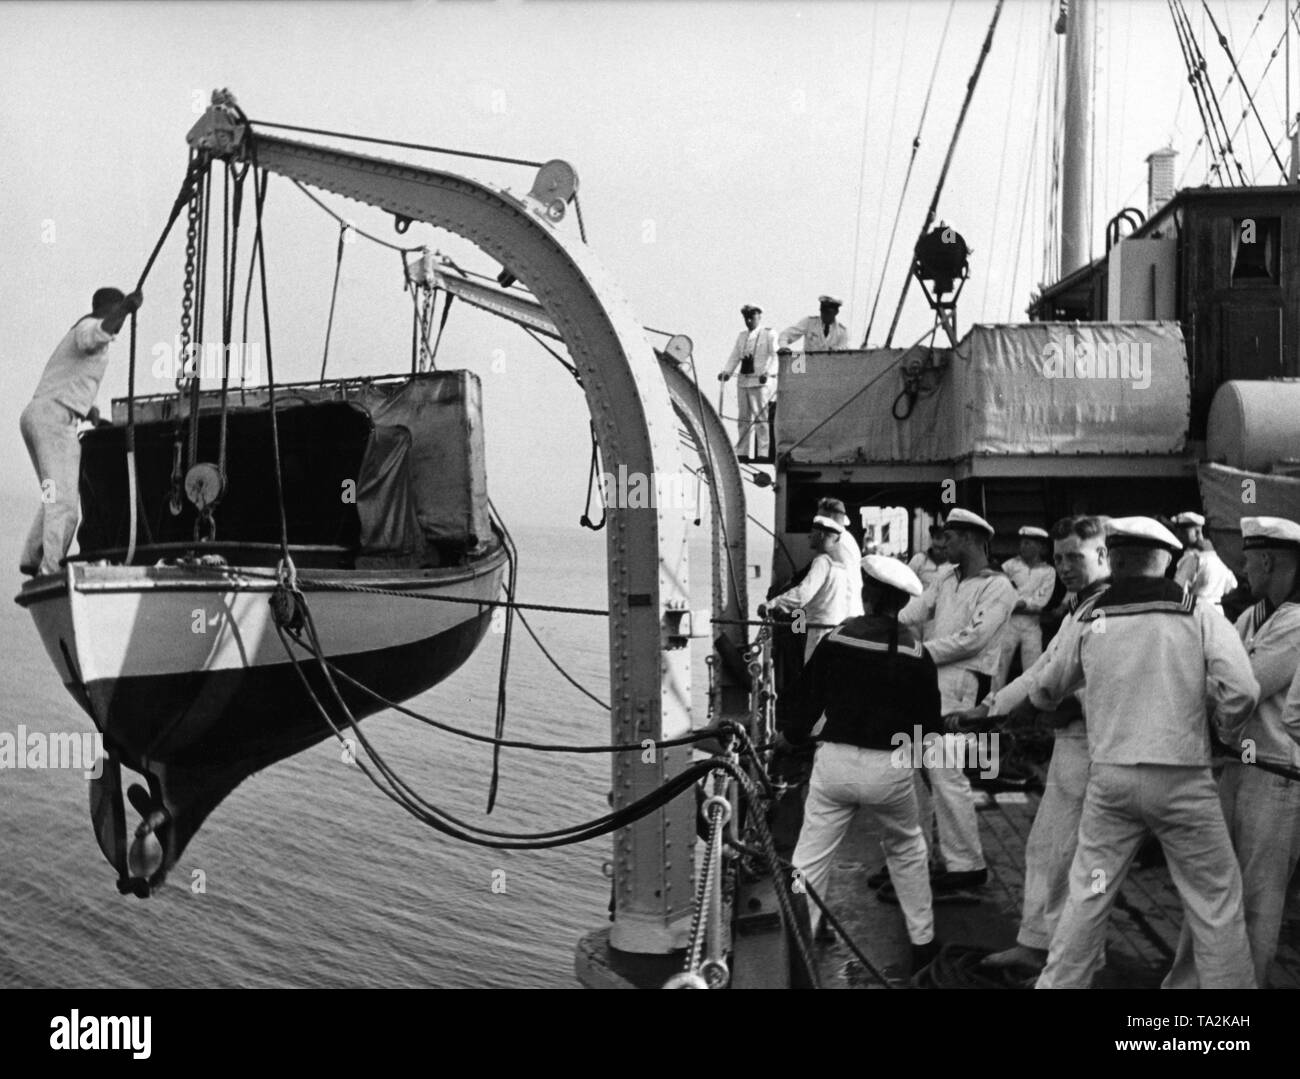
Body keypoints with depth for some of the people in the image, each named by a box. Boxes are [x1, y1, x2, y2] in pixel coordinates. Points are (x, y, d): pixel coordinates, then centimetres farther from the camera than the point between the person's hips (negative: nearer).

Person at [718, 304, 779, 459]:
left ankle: (763, 453, -6)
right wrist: (727, 372, -3)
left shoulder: (768, 334, 0)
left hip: (761, 382, -6)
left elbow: (775, 356, -11)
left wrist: (768, 372, -27)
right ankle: (742, 453, 13)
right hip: (743, 381, 6)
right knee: (744, 418, 8)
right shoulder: (742, 336, 18)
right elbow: (734, 357, 15)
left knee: (761, 418, -7)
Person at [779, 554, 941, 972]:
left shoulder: (837, 639, -6)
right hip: (890, 767, 1)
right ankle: (922, 941, 30)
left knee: (810, 859, 7)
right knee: (907, 850, 23)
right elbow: (929, 722, 4)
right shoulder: (916, 653, -4)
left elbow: (808, 699, 2)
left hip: (835, 762, -1)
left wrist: (789, 732, 21)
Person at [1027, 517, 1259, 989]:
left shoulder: (1089, 620, 3)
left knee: (1087, 893, 13)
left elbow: (1045, 691, 15)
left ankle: (1058, 983, 22)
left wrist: (1045, 702, 38)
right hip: (1181, 779, -2)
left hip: (1109, 778, 3)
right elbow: (1240, 691, -13)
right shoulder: (1199, 614, -4)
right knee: (1216, 900, 10)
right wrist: (1226, 729, 8)